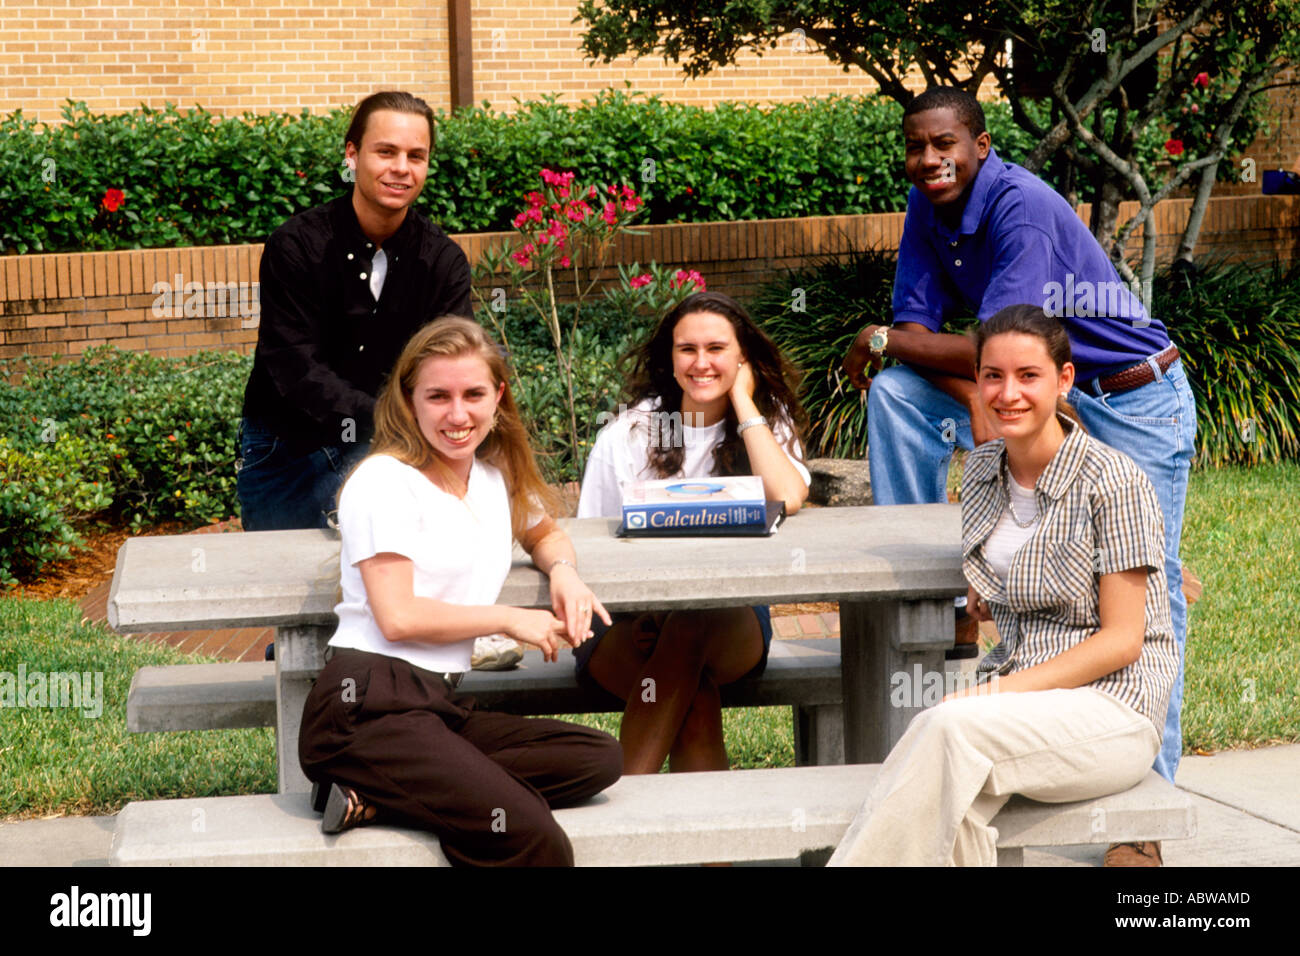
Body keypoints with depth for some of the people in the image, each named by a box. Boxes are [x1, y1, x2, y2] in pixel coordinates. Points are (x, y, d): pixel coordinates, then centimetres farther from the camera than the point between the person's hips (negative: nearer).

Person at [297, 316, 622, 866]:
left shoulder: (497, 479, 18)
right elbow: (398, 618, -12)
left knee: (599, 759, -13)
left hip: (441, 707, 10)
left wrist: (564, 571, 15)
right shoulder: (385, 481, -5)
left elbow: (543, 532, 39)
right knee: (536, 841, -28)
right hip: (369, 708, -10)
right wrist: (509, 620, -1)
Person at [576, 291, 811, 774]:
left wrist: (742, 401, -9)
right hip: (627, 625, 0)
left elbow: (787, 498, -18)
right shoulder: (627, 434, 4)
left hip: (733, 627, 0)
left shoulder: (767, 424, 6)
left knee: (692, 624, -35)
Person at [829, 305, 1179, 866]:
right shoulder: (981, 469, 10)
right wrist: (980, 600, 2)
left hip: (1113, 705, -5)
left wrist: (1000, 692, -18)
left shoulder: (1113, 482, -10)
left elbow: (1122, 640, -11)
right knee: (950, 808, -31)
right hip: (1019, 691, 5)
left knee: (950, 727, -35)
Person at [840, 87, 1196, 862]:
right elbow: (917, 327, -2)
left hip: (1133, 405, -7)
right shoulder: (929, 205, -2)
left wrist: (881, 340, -17)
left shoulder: (1023, 209, -26)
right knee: (894, 392, -8)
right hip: (1036, 390, 7)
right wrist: (974, 401, -21)